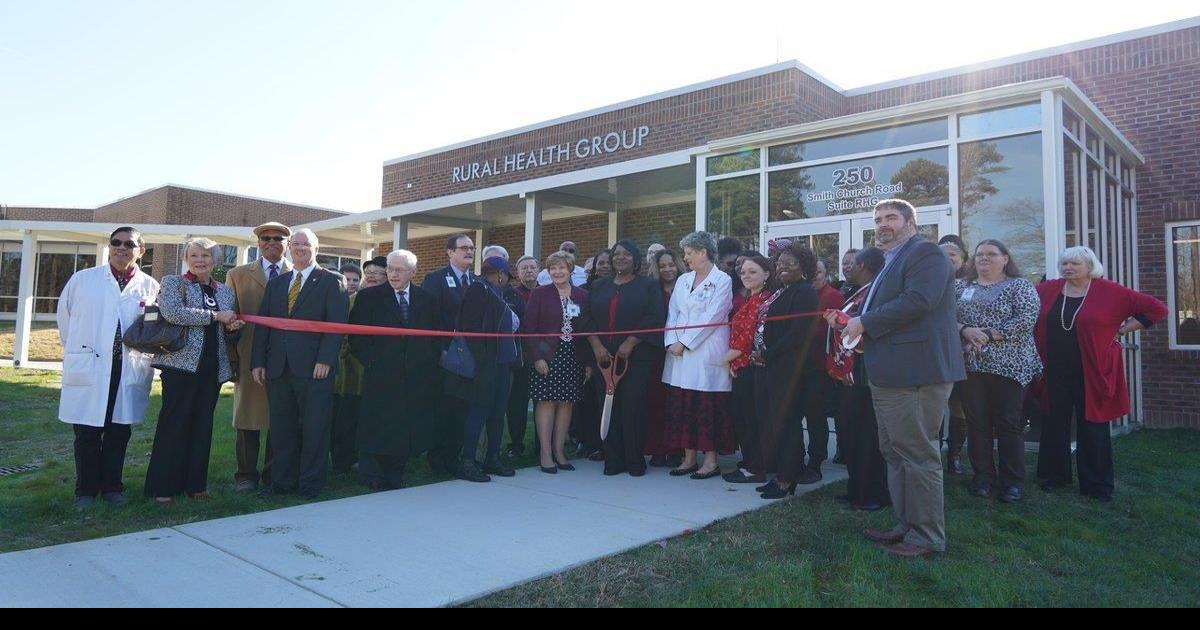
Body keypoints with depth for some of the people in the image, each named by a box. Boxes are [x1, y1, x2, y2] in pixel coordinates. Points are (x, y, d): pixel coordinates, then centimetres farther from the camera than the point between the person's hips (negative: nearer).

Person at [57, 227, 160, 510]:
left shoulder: (150, 287, 5)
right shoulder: (83, 279, 5)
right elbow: (64, 316, 11)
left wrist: (145, 347, 1)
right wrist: (77, 351, 11)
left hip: (130, 370, 1)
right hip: (88, 367, -1)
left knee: (119, 432, 8)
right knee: (87, 433, 4)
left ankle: (112, 486, 21)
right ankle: (86, 490, 17)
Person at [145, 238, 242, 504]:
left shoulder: (226, 292, 16)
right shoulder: (172, 283, 2)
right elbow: (172, 312, -16)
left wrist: (233, 326, 2)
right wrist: (215, 316, -16)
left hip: (213, 368, 5)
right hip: (181, 363, -5)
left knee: (202, 425, 9)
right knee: (174, 423, -2)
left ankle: (195, 483, 17)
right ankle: (162, 486, 6)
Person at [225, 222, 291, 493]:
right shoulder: (237, 275, 11)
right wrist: (231, 357, -3)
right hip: (249, 357, 1)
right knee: (247, 416, 6)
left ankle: (274, 474, 18)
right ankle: (246, 475, 17)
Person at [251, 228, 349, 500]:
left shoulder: (331, 281, 2)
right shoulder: (276, 284, 19)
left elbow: (337, 323, -7)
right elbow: (263, 324, 16)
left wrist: (325, 360, -16)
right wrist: (258, 362, 7)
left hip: (314, 368, -5)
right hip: (278, 367, 5)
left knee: (314, 428, 1)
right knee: (282, 427, 9)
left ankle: (311, 484, 11)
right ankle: (283, 480, 20)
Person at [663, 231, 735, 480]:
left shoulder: (722, 280, -3)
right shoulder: (683, 280, 15)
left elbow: (711, 318, -12)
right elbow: (673, 314, 11)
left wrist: (684, 343, -14)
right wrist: (671, 342, -5)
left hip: (707, 355, -6)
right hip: (680, 354, 6)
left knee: (708, 408, -2)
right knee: (681, 406, 7)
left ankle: (711, 461, 8)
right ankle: (689, 458, 16)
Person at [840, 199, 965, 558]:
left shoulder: (925, 253, -9)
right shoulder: (891, 263, 21)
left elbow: (918, 300, -24)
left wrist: (865, 323, -16)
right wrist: (857, 327, 9)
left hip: (916, 373, -11)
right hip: (889, 374, 11)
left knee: (918, 455, -4)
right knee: (895, 454, 16)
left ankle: (927, 538, 6)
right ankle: (907, 526, 27)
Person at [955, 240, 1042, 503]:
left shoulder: (1020, 286, 3)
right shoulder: (961, 287, 13)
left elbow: (1026, 319, -10)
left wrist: (988, 334, -16)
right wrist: (965, 330, -15)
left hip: (1009, 365, -3)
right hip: (971, 364, 3)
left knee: (1009, 423, 0)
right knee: (977, 422, 5)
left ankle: (1012, 482, 8)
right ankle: (982, 477, 15)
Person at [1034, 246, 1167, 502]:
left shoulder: (1109, 292, -6)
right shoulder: (1048, 289, 1)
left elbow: (1157, 309, -2)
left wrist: (1122, 329, -5)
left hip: (1092, 373, -2)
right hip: (1055, 373, 3)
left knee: (1092, 429, 6)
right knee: (1055, 423, 11)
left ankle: (1097, 485, 18)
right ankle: (1054, 475, 27)